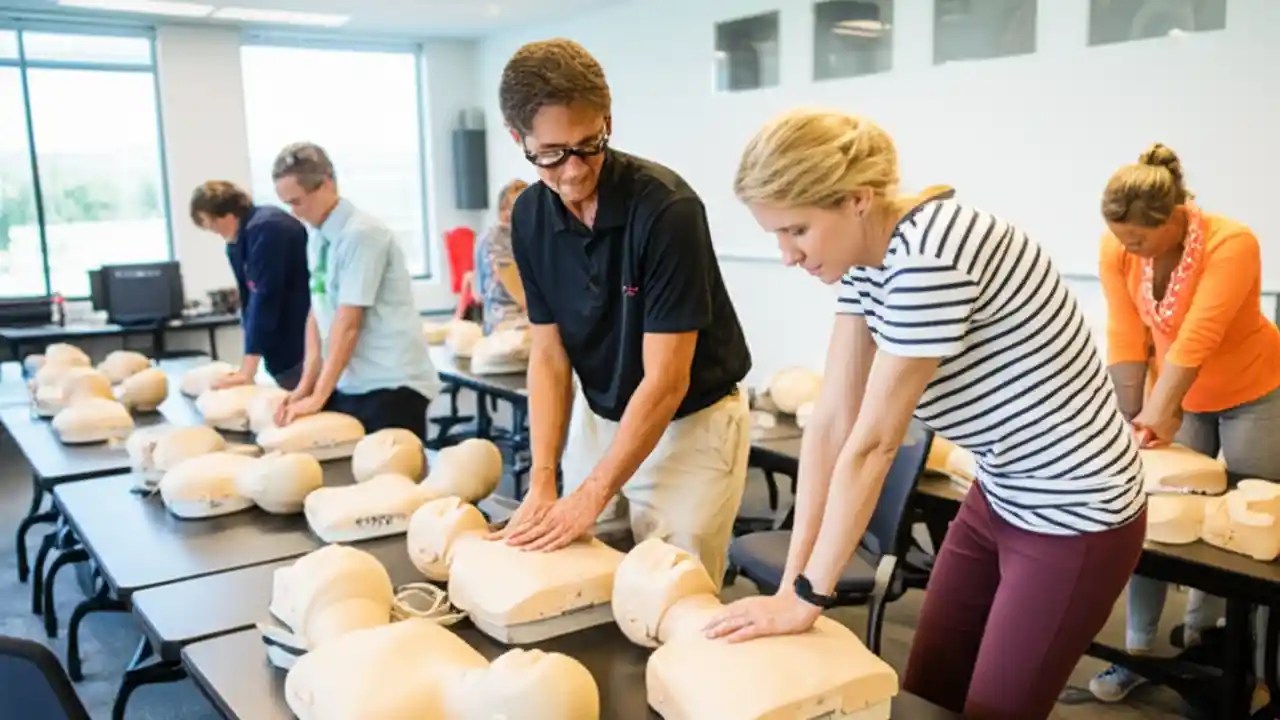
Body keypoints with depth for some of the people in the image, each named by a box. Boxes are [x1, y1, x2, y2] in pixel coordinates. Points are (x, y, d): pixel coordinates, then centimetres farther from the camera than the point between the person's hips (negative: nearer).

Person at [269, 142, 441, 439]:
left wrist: (319, 396, -17)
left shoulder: (361, 234, -15)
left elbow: (348, 323, -18)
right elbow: (317, 313, 11)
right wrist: (306, 384, 3)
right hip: (347, 384, 7)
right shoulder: (317, 238, 8)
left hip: (389, 386, -7)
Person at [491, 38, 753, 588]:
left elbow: (666, 382, -23)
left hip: (691, 423, -5)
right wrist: (542, 482, -12)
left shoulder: (666, 207, -25)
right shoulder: (530, 217, -8)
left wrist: (591, 497, -22)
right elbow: (548, 356, -3)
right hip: (599, 418, 5)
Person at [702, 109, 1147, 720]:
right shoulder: (865, 255, -4)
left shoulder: (931, 252, -31)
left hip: (1073, 518, -8)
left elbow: (872, 444, -27)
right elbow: (831, 423, -7)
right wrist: (792, 582, -7)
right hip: (999, 501, 8)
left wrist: (807, 598, -18)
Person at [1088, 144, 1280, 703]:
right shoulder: (1117, 248, -17)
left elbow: (1197, 338, -37)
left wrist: (1157, 414, -43)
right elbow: (1125, 337, -17)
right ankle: (1140, 651, 9)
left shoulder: (1231, 243, -29)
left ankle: (1199, 634, 26)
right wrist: (1128, 418, -19)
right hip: (1174, 393, 3)